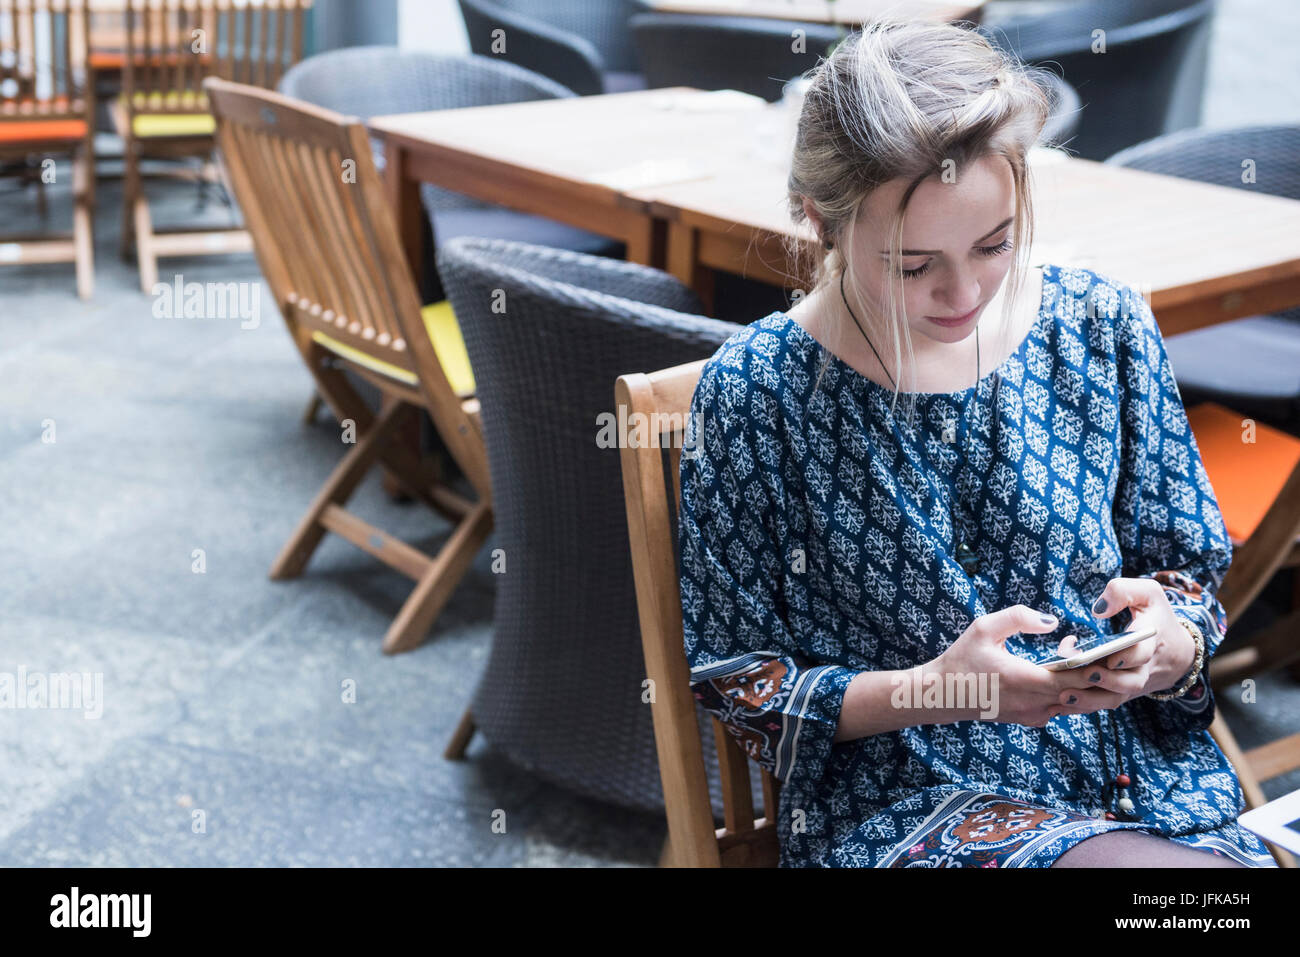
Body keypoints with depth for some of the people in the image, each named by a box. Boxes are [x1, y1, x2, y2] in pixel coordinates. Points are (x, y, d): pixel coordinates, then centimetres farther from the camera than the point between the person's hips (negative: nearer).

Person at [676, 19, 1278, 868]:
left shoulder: (1103, 327, 0)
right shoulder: (752, 394, -10)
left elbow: (1189, 578, 10)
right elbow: (738, 684, -4)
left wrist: (1163, 648, -15)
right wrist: (935, 692, -20)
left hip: (1143, 774, 5)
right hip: (902, 808, -5)